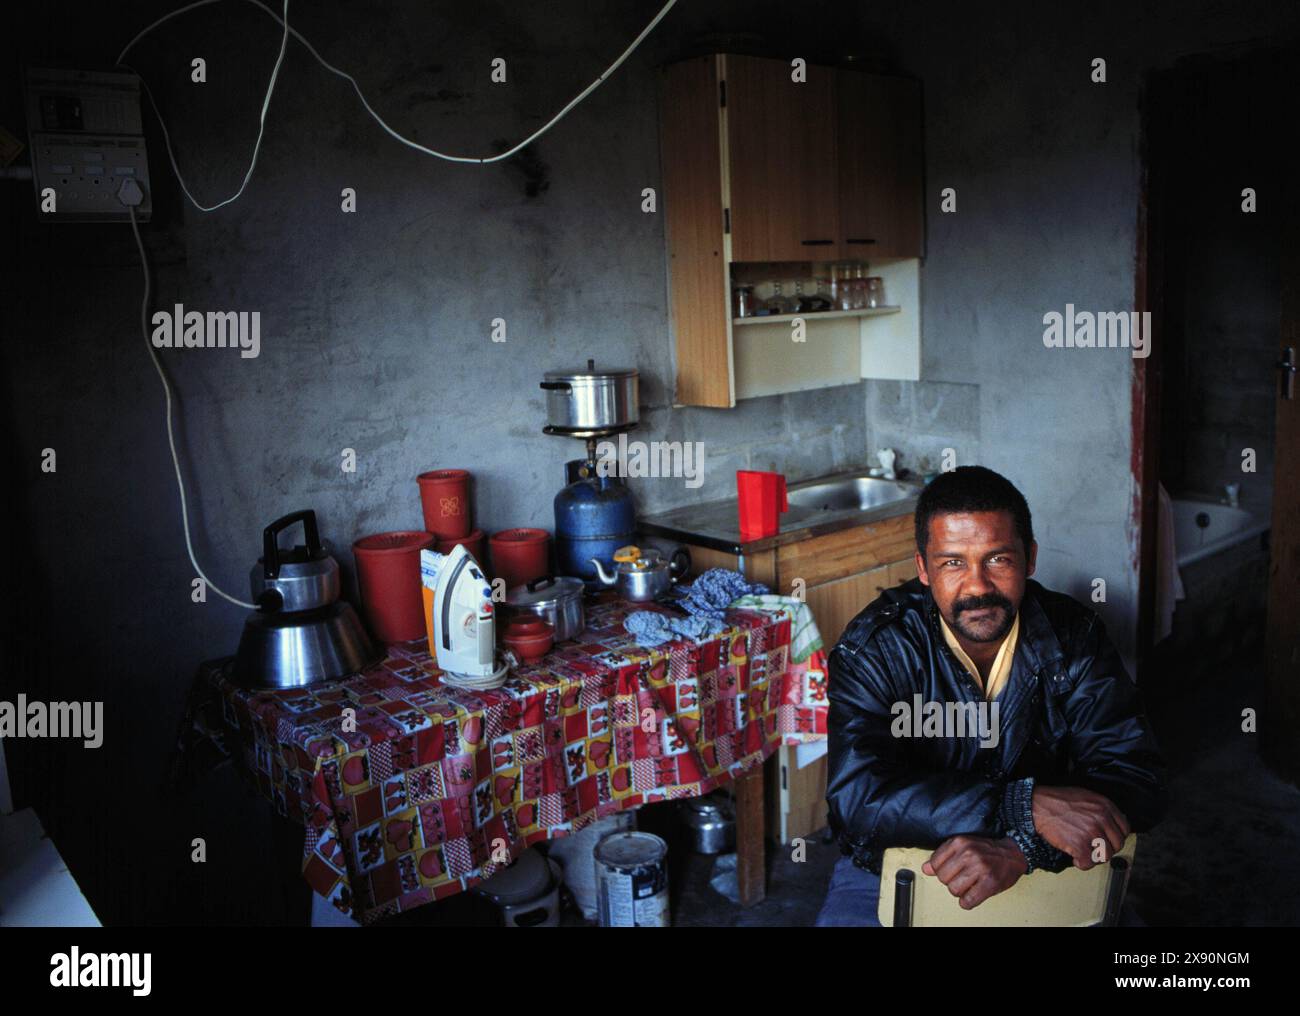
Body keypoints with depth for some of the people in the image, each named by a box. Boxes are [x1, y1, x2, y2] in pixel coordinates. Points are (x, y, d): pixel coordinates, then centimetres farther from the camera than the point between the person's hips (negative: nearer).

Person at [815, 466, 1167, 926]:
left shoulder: (1072, 638, -9)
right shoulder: (875, 648, -17)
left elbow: (1138, 776, -14)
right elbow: (858, 796, -27)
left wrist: (1021, 847, -31)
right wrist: (1026, 807, -34)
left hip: (1034, 870, 2)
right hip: (893, 870, -1)